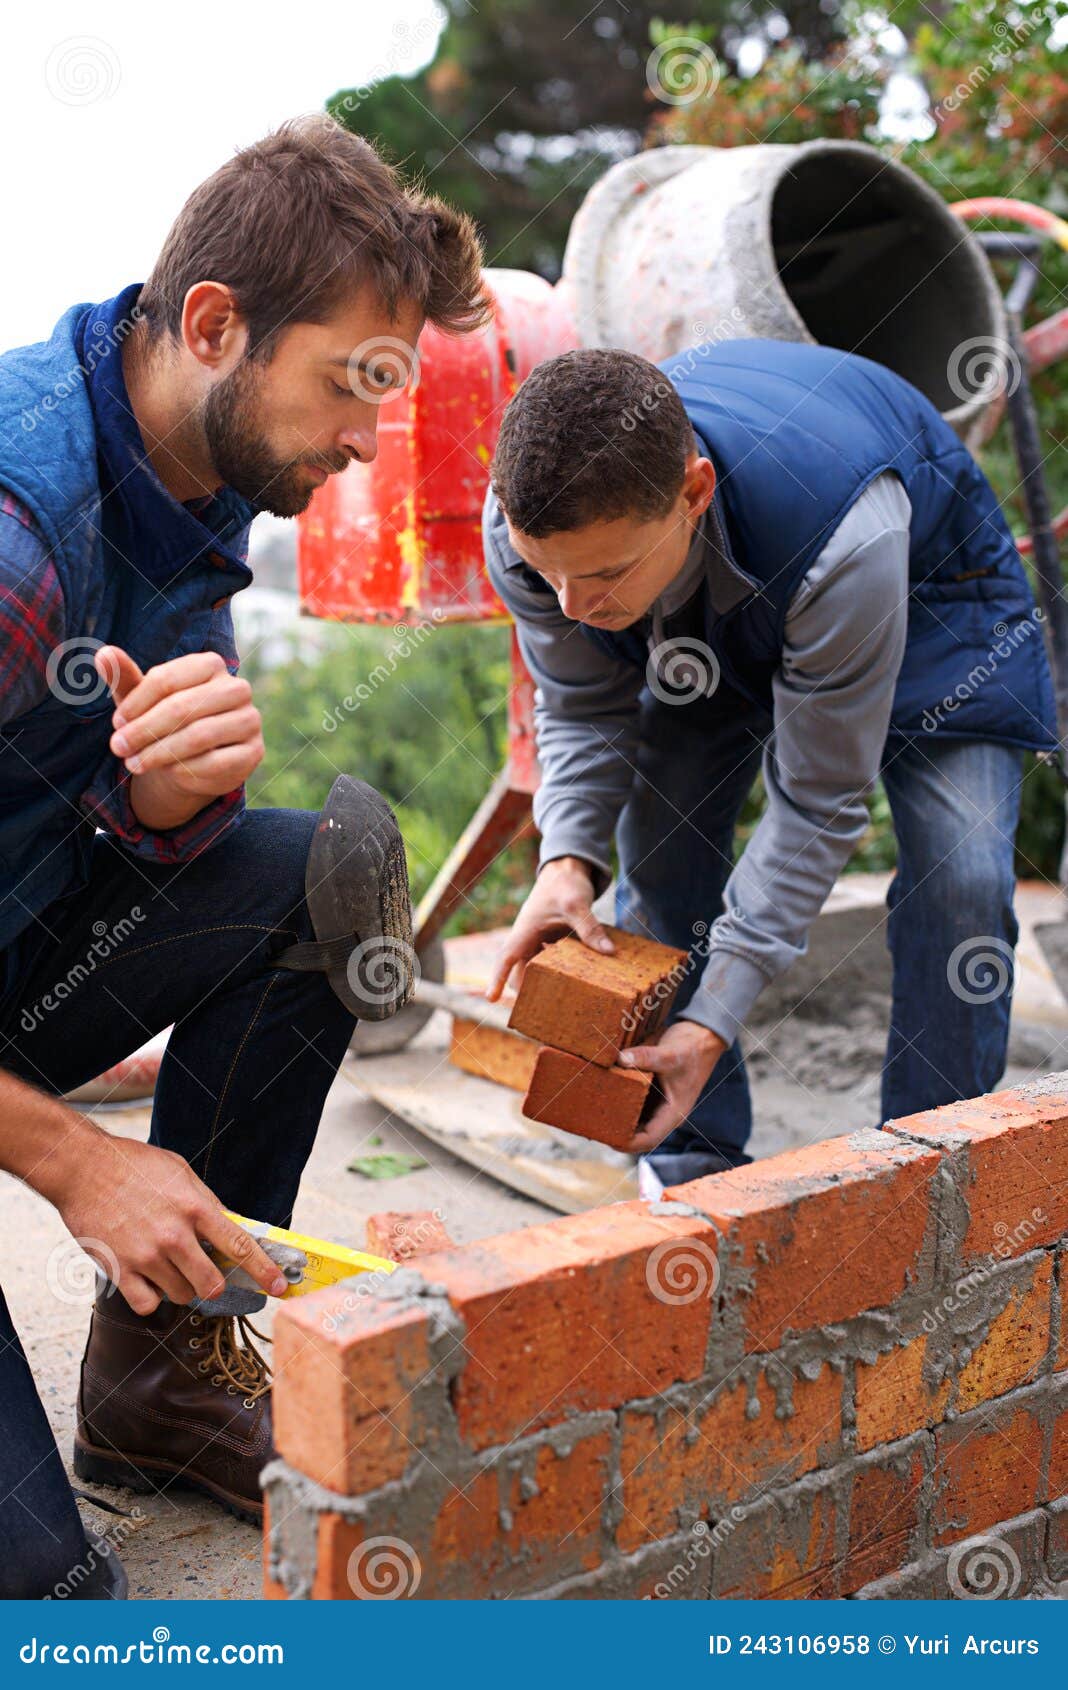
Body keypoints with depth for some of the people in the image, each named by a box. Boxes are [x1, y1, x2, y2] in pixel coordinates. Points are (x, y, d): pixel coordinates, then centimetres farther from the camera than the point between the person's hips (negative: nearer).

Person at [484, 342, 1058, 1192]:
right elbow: (583, 709, -13)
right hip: (718, 616, 4)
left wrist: (714, 1019, -36)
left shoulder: (841, 538, -47)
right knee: (657, 845, -10)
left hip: (925, 577, -4)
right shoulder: (529, 523, -32)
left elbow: (817, 802, -34)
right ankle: (694, 1159, 6)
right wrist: (569, 860, -32)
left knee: (960, 876, -20)